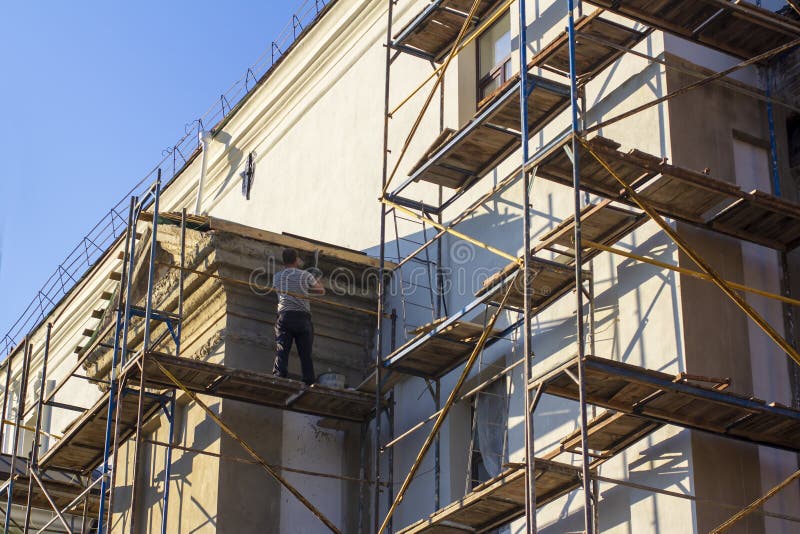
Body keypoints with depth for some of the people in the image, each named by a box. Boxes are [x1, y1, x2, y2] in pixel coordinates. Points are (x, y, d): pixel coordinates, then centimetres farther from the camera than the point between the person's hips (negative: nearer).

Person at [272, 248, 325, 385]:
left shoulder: (277, 277, 14)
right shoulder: (305, 275, 7)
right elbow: (322, 290, 19)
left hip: (284, 317, 1)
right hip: (303, 318, -1)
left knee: (281, 351, -8)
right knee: (306, 353, -1)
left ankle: (278, 378, -22)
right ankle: (309, 382, -6)